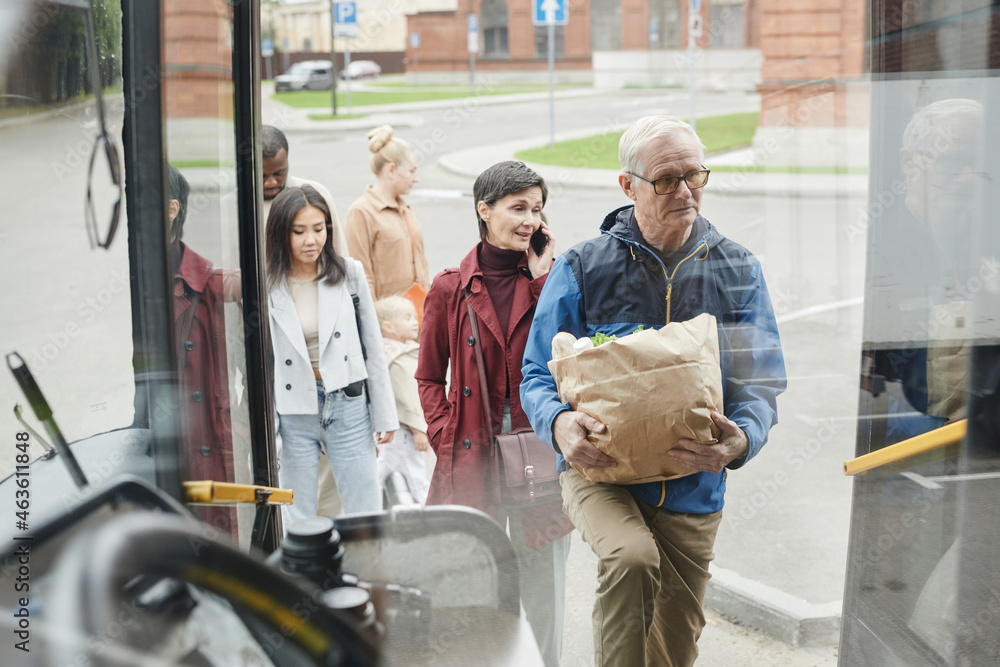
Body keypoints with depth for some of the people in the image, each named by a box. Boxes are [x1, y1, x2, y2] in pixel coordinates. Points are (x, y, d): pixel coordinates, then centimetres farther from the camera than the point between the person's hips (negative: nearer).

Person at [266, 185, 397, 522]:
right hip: (293, 414, -1)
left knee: (366, 518, 8)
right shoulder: (265, 286, -5)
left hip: (348, 406, 1)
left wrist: (385, 415, 4)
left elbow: (373, 348, 4)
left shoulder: (349, 273, 0)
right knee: (298, 523, 10)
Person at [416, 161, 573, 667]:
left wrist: (544, 278, -11)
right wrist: (443, 435, -3)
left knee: (543, 571, 10)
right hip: (473, 451, -1)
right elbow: (429, 376, 9)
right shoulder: (450, 288, 1)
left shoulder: (548, 279, 4)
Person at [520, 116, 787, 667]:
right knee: (632, 556, -35)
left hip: (693, 486, 3)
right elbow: (538, 374, -3)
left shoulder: (738, 271, 2)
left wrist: (743, 437, -24)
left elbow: (761, 379, 0)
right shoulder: (582, 269, -5)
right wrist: (559, 422, -28)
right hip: (598, 468, -3)